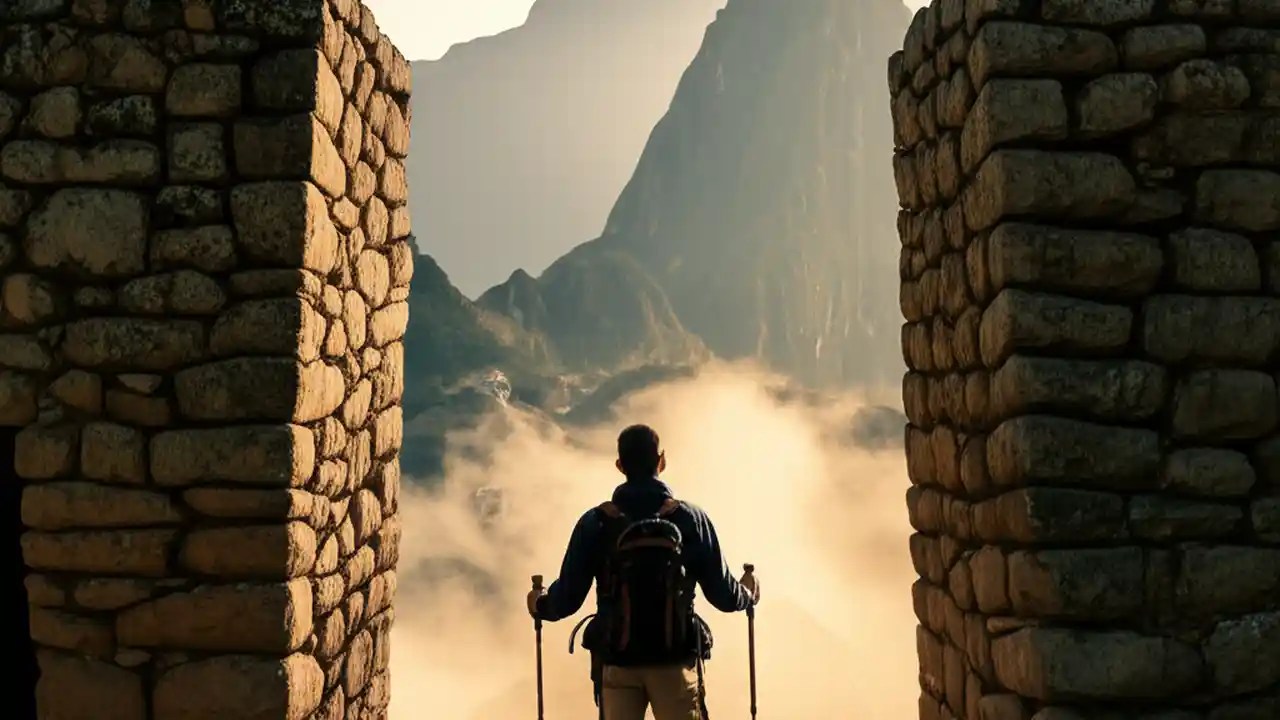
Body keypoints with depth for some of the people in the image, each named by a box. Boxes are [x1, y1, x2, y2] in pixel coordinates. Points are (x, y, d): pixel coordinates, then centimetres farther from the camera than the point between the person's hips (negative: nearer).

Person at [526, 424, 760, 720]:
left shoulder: (595, 523, -4)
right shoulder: (691, 518, -5)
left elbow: (567, 599, -3)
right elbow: (723, 595, -2)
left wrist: (540, 605, 20)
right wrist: (749, 594, 21)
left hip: (617, 663, 1)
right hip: (675, 662, -1)